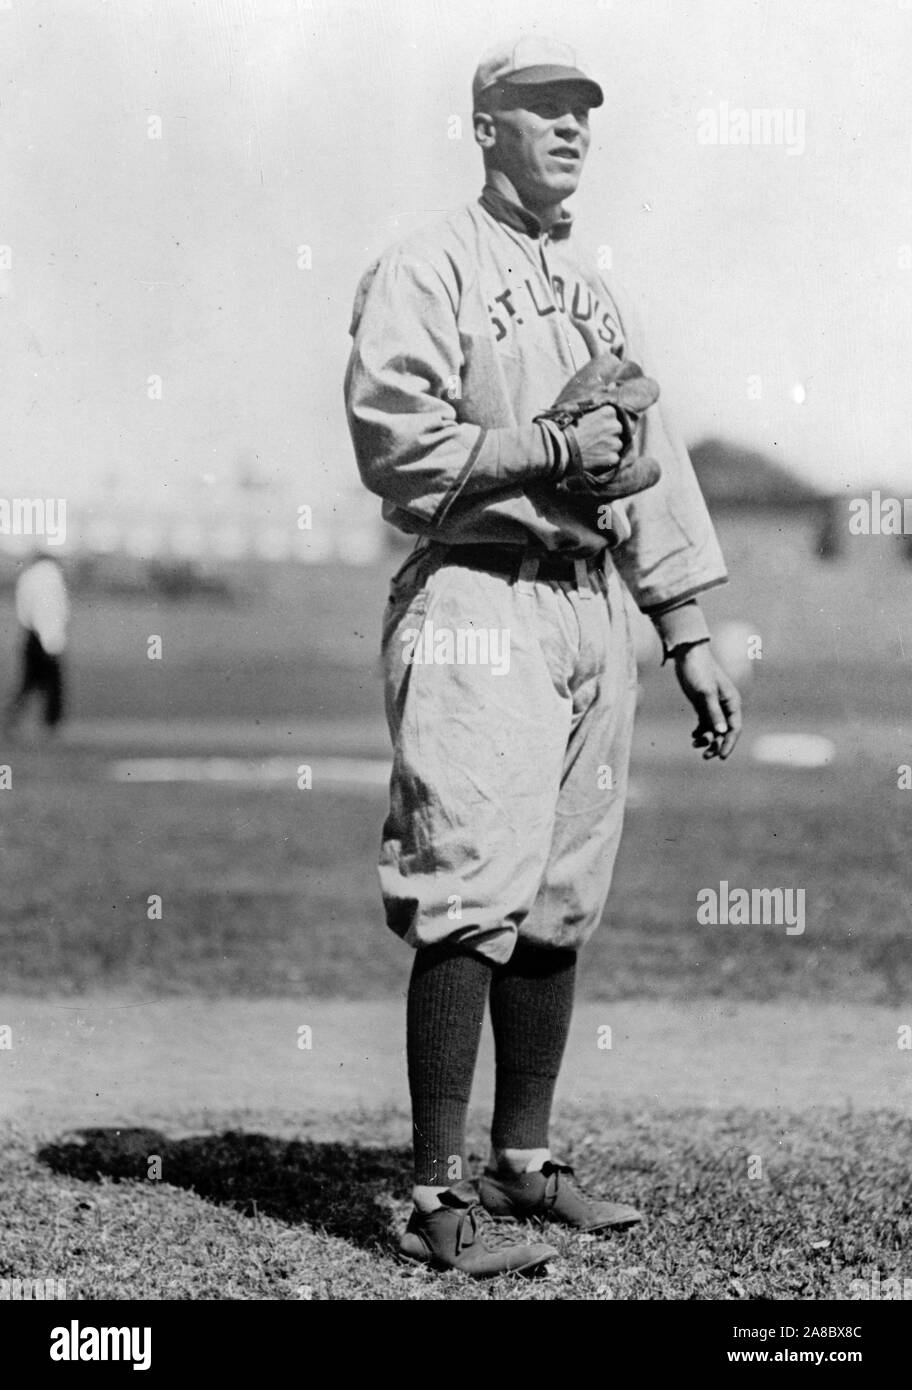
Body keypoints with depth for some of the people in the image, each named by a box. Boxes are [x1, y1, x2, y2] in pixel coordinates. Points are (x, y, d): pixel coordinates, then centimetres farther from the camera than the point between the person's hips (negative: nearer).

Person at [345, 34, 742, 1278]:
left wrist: (688, 631, 15)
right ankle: (440, 1200, -8)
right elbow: (395, 443, -13)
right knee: (471, 906, -11)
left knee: (559, 908, 10)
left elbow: (652, 465, 20)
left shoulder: (597, 293, 21)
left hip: (593, 610, 8)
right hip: (477, 607, -8)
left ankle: (525, 1162, 20)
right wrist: (549, 451, -14)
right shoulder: (426, 274, -2)